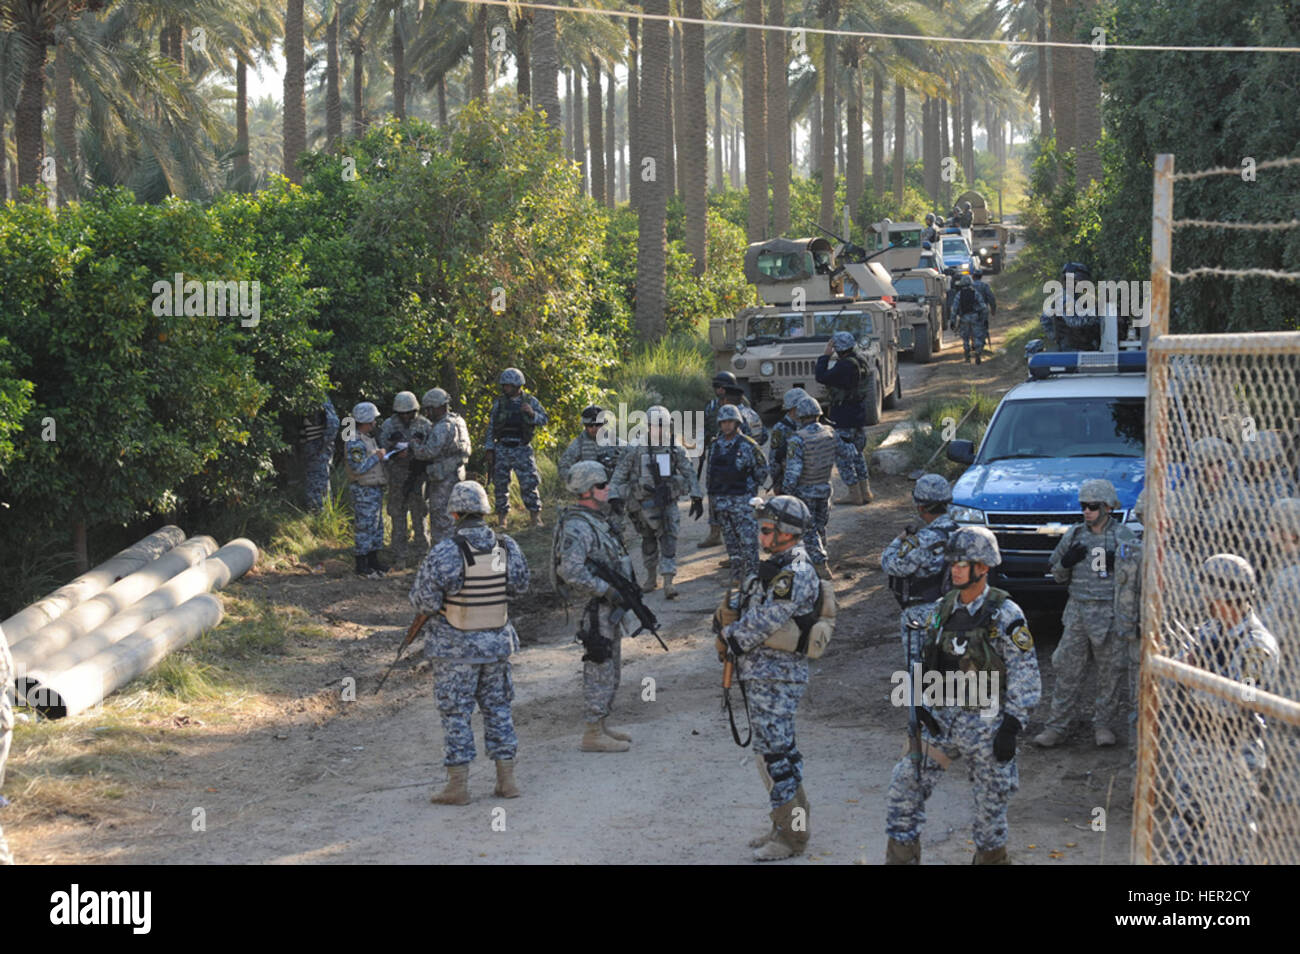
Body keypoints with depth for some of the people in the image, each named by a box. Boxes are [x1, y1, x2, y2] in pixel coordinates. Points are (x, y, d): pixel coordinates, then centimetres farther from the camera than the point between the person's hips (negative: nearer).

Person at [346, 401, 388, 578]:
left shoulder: (368, 439, 14)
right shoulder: (355, 443, -18)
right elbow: (358, 467, -25)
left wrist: (382, 455, 10)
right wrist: (377, 457, -18)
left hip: (376, 489, 10)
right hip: (364, 491, -10)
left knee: (377, 526, 15)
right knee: (364, 527, -6)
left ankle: (373, 561, 23)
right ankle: (361, 566, -2)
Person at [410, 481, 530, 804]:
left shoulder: (445, 552, -19)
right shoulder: (506, 547, -5)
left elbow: (423, 601, -16)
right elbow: (520, 587, 9)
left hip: (456, 647, -4)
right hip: (497, 642, 4)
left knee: (455, 713, 5)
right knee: (498, 708, 15)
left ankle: (458, 786, 7)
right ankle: (507, 780, 16)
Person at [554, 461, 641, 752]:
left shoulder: (596, 519, 13)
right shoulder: (577, 526, -20)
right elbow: (571, 570, -31)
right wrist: (608, 590, -26)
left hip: (610, 609, 10)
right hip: (596, 610, -10)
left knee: (611, 672, 16)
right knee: (599, 672, -4)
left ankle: (600, 726, 25)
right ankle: (592, 735, 2)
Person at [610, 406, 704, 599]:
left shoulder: (676, 450, 1)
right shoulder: (635, 450, -7)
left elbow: (690, 474, 7)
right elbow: (620, 474, -4)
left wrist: (697, 498, 1)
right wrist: (615, 497, -13)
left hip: (668, 502, 1)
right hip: (645, 502, -1)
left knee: (669, 540, -8)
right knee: (649, 540, 9)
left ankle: (668, 583, -12)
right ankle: (651, 578, 26)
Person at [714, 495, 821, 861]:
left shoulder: (796, 574, -19)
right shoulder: (776, 567, 13)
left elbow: (765, 622, -21)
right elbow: (748, 607, 17)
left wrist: (731, 637, -5)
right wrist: (728, 615, -5)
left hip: (775, 676, -10)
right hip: (761, 675, 10)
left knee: (776, 753, -5)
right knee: (777, 749, 16)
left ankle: (791, 835, 2)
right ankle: (786, 822, 25)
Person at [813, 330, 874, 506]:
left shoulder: (845, 366, -23)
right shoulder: (861, 361, 7)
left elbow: (822, 378, -24)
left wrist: (825, 355, -17)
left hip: (843, 419, -9)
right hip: (859, 416, 9)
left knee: (843, 455, -1)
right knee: (857, 454, 18)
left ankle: (854, 494, 0)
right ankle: (865, 492, 20)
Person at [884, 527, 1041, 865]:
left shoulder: (1006, 615, -11)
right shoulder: (944, 608, 7)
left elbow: (1026, 678, -10)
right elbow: (925, 661, 15)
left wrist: (1011, 729, -14)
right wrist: (921, 705, 1)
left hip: (985, 723, -5)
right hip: (940, 719, 5)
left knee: (990, 802, 5)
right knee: (905, 786, -1)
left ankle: (991, 859, 23)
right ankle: (901, 857, 7)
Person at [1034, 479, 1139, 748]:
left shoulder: (1124, 537, -1)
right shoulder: (1074, 535, 9)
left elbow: (1137, 576, 1)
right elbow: (1058, 575, 17)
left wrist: (1119, 564, -18)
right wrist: (1066, 562, -5)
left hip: (1111, 614, -3)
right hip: (1078, 612, 3)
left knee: (1110, 672, 2)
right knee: (1068, 670, 0)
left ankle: (1103, 725, 14)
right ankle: (1056, 728, 2)